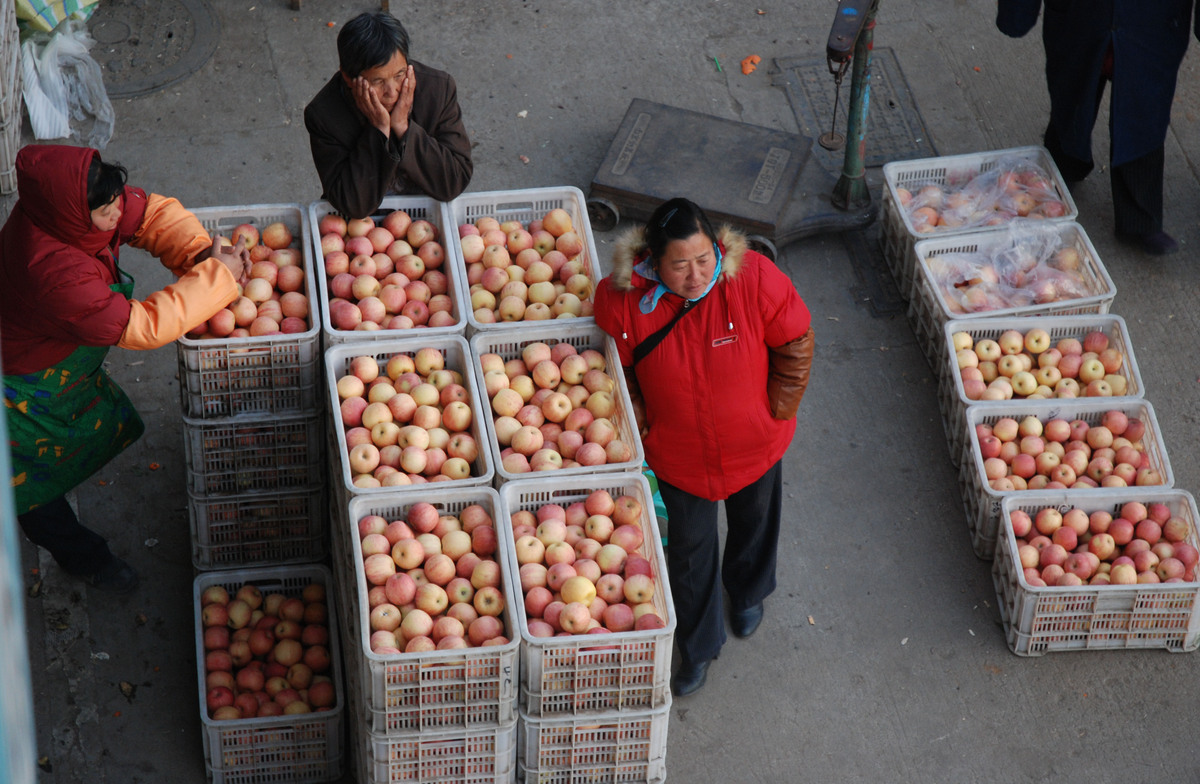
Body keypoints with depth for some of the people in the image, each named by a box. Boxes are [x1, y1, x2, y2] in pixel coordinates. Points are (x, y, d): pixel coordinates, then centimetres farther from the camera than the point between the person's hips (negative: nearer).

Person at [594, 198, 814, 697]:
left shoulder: (754, 279, -29)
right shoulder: (623, 299, -27)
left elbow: (795, 344, -13)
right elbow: (617, 371, -6)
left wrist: (776, 412, -8)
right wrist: (641, 429, -5)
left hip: (754, 445, 1)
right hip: (678, 454, -1)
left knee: (754, 522, 29)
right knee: (690, 547, 17)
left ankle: (748, 592, 63)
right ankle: (699, 647, 43)